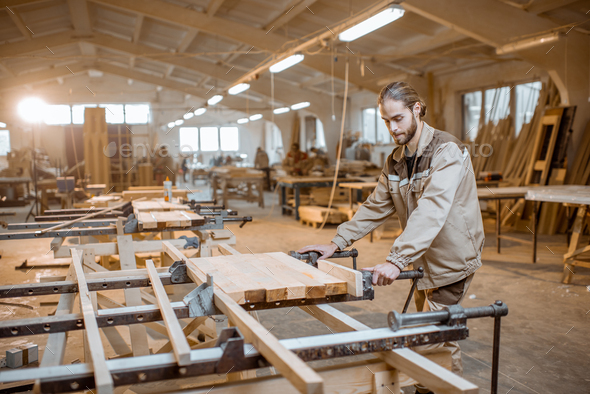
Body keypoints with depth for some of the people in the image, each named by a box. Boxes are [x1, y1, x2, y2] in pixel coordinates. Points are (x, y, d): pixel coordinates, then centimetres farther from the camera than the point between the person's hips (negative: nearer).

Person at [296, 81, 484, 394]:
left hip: (453, 259, -7)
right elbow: (375, 207, 8)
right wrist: (338, 242, -1)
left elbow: (432, 211, -36)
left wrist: (397, 260, -45)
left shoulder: (447, 151, -23)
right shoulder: (395, 161, 3)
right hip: (426, 260, 8)